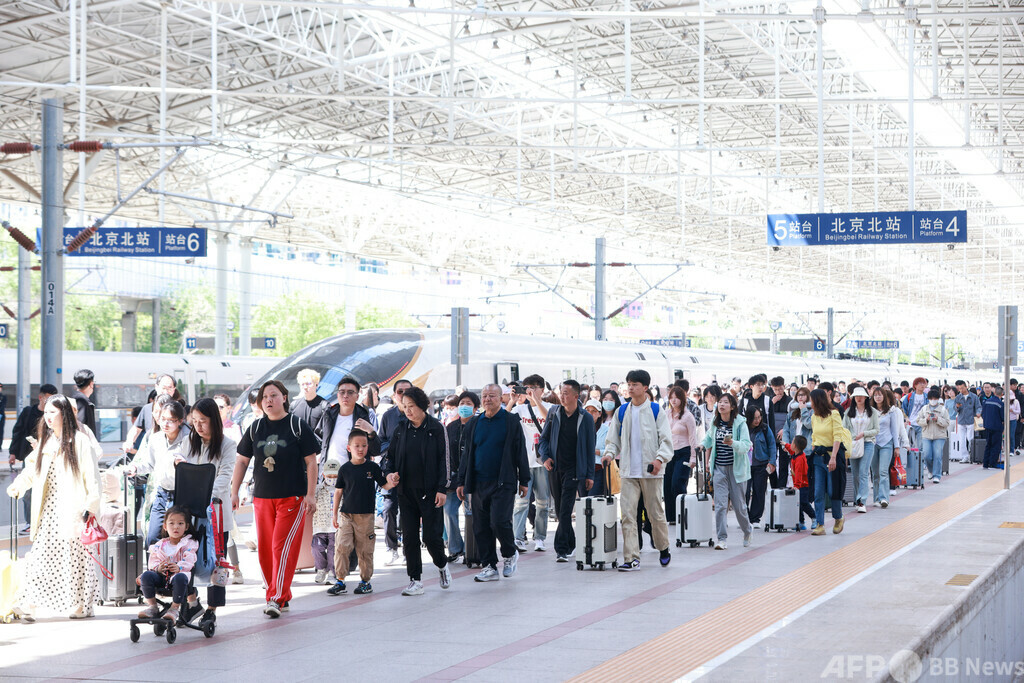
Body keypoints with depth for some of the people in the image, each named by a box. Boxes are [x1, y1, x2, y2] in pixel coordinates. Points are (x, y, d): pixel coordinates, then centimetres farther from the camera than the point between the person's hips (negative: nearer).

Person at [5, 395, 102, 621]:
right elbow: (33, 470, 17)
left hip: (72, 508, -5)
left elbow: (91, 475, -8)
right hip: (48, 510, 5)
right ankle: (28, 604, -2)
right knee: (40, 555, 0)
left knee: (75, 555, -2)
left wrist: (92, 507, -13)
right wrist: (18, 485, -2)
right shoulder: (45, 441, 15)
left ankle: (82, 605, 9)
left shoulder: (80, 441, -5)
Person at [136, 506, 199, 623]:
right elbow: (153, 561, 10)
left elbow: (188, 561, -7)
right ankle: (153, 607, -12)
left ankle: (174, 608, -26)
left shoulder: (189, 544, 8)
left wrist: (179, 567, -30)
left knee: (180, 577, -40)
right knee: (146, 575, -26)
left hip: (179, 573, -3)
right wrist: (158, 568, -15)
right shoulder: (160, 545, 18)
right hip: (161, 576, 3)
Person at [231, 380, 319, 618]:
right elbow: (242, 460, 14)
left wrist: (310, 494, -7)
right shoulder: (255, 428, 9)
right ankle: (282, 597, 16)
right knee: (264, 549, 4)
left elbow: (311, 462, -1)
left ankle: (276, 599, -12)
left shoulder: (298, 427, -2)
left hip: (292, 498, -5)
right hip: (262, 498, 5)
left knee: (283, 547, -13)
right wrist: (234, 492, 9)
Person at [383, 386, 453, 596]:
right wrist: (389, 472, -5)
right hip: (406, 491, 4)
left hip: (429, 491, -4)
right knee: (409, 537, 0)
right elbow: (390, 456, 16)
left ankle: (442, 565, 25)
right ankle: (415, 581, 7)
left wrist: (442, 488, -9)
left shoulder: (436, 429, -2)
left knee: (431, 535, -5)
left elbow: (444, 460, -3)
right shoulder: (401, 429, 8)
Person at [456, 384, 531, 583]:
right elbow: (467, 454, 17)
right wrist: (462, 482, 13)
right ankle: (490, 567, 12)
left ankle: (510, 554, 12)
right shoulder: (474, 424, 13)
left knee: (499, 521, -14)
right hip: (479, 483, 5)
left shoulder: (511, 421, 1)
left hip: (503, 483, -5)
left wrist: (524, 481, -1)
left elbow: (520, 452, 2)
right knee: (481, 527, 3)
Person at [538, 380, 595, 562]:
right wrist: (545, 457, -4)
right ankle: (571, 545, 25)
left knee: (565, 511, -12)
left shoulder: (585, 418, -2)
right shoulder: (554, 414, 6)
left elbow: (590, 448, 1)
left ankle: (562, 549, -13)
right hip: (555, 468, 4)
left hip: (573, 469, -4)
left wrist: (589, 475, -1)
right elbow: (544, 438, 14)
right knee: (560, 510, 10)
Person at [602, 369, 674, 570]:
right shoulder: (621, 412, 10)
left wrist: (659, 458, -19)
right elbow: (614, 439, 16)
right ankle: (631, 559, -9)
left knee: (656, 513, 6)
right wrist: (609, 454, -4)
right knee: (628, 514, -8)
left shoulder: (656, 411, 0)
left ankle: (664, 549, 29)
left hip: (651, 471, -3)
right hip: (629, 471, 3)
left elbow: (666, 439, -3)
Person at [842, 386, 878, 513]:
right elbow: (844, 429, 8)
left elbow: (876, 430, 5)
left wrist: (863, 434, -11)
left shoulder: (872, 412, 5)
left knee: (863, 473, -14)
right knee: (855, 474, 6)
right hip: (852, 445, 3)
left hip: (868, 443, -3)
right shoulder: (849, 412, 10)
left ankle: (862, 502, -20)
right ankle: (857, 500, 19)